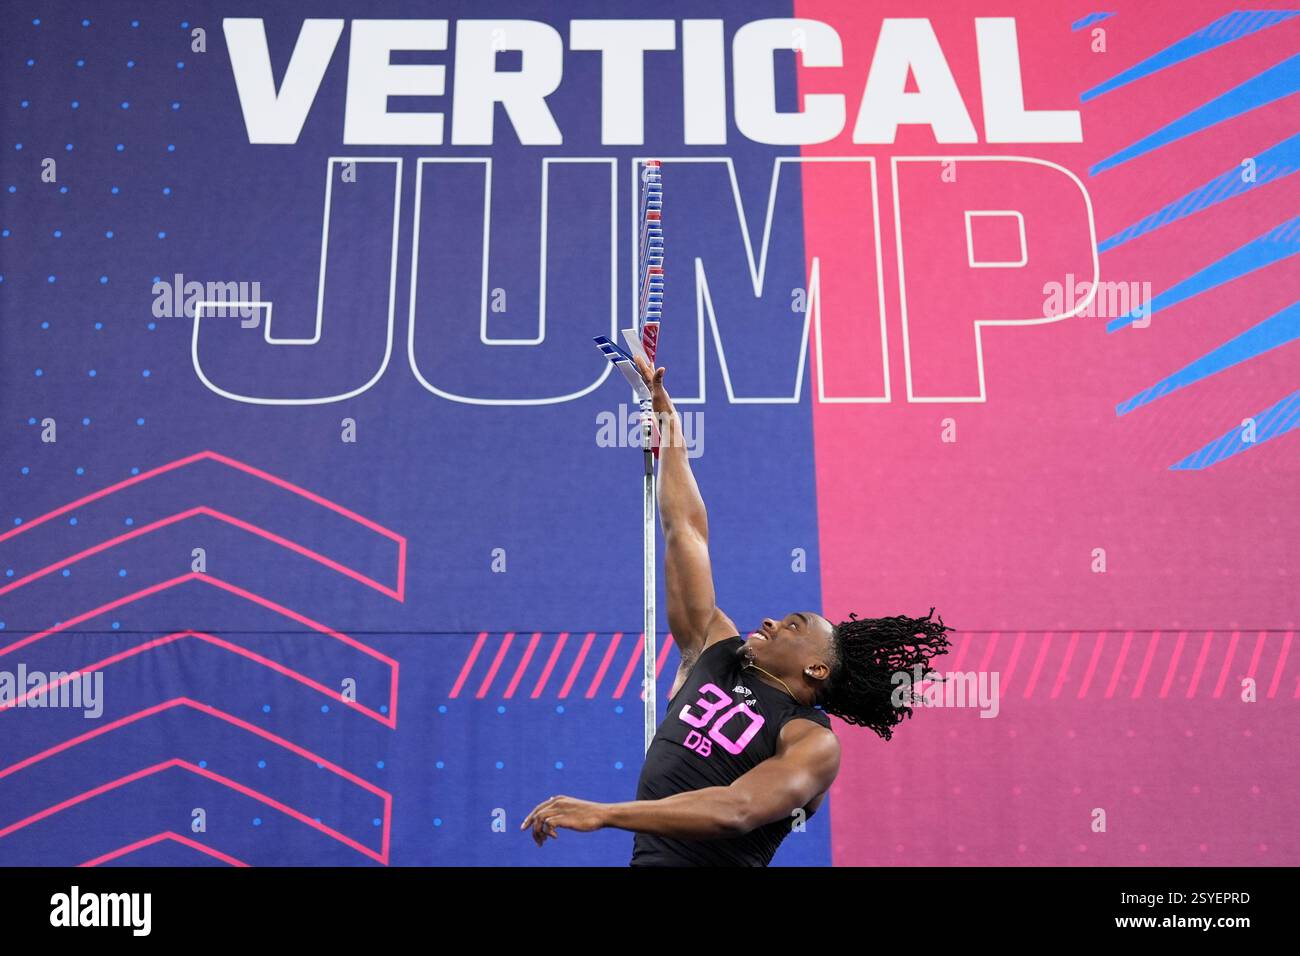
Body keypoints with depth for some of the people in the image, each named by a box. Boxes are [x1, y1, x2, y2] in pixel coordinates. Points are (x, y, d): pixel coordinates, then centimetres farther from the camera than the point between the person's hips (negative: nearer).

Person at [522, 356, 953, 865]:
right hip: (647, 855, 5)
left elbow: (737, 810, -21)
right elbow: (686, 531, 11)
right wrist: (667, 418, 14)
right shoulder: (714, 650, 10)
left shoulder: (812, 742, -4)